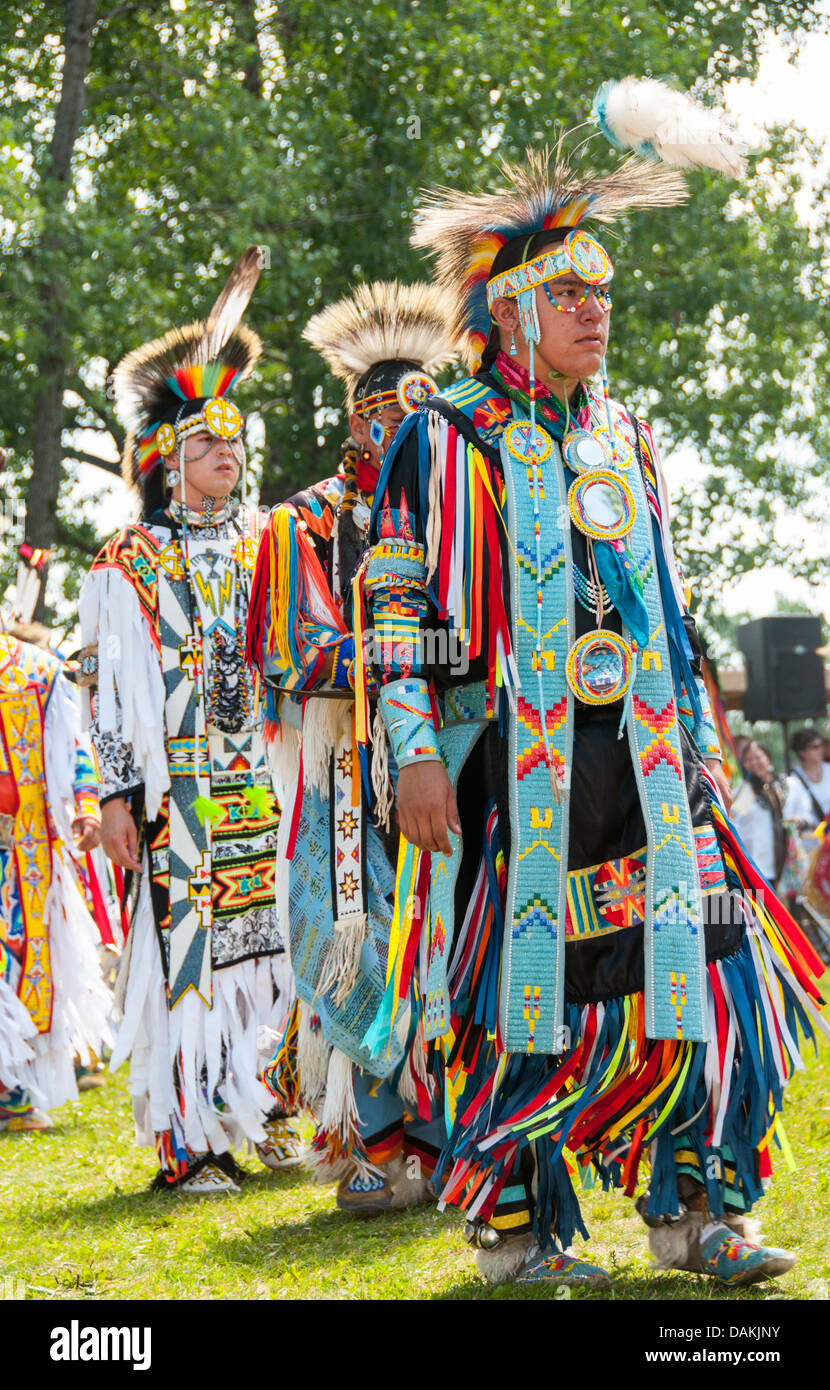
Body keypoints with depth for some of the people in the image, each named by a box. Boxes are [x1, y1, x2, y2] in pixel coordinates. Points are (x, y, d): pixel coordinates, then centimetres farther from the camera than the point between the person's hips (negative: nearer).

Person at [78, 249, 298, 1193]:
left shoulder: (264, 548, 15)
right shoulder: (127, 567, 1)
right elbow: (104, 688, -2)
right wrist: (116, 794, -9)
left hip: (266, 786, 5)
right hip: (176, 791, -4)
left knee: (269, 943, 3)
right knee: (182, 951, -7)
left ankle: (265, 1116, 13)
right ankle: (184, 1141, -5)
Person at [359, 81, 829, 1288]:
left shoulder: (626, 440, 17)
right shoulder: (446, 443, -1)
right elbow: (397, 609, -4)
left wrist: (699, 738, 17)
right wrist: (416, 756, -12)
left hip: (640, 761, 5)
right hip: (509, 766, -5)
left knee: (697, 959, -2)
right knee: (520, 984, -2)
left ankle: (691, 1210, 7)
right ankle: (516, 1231, 8)